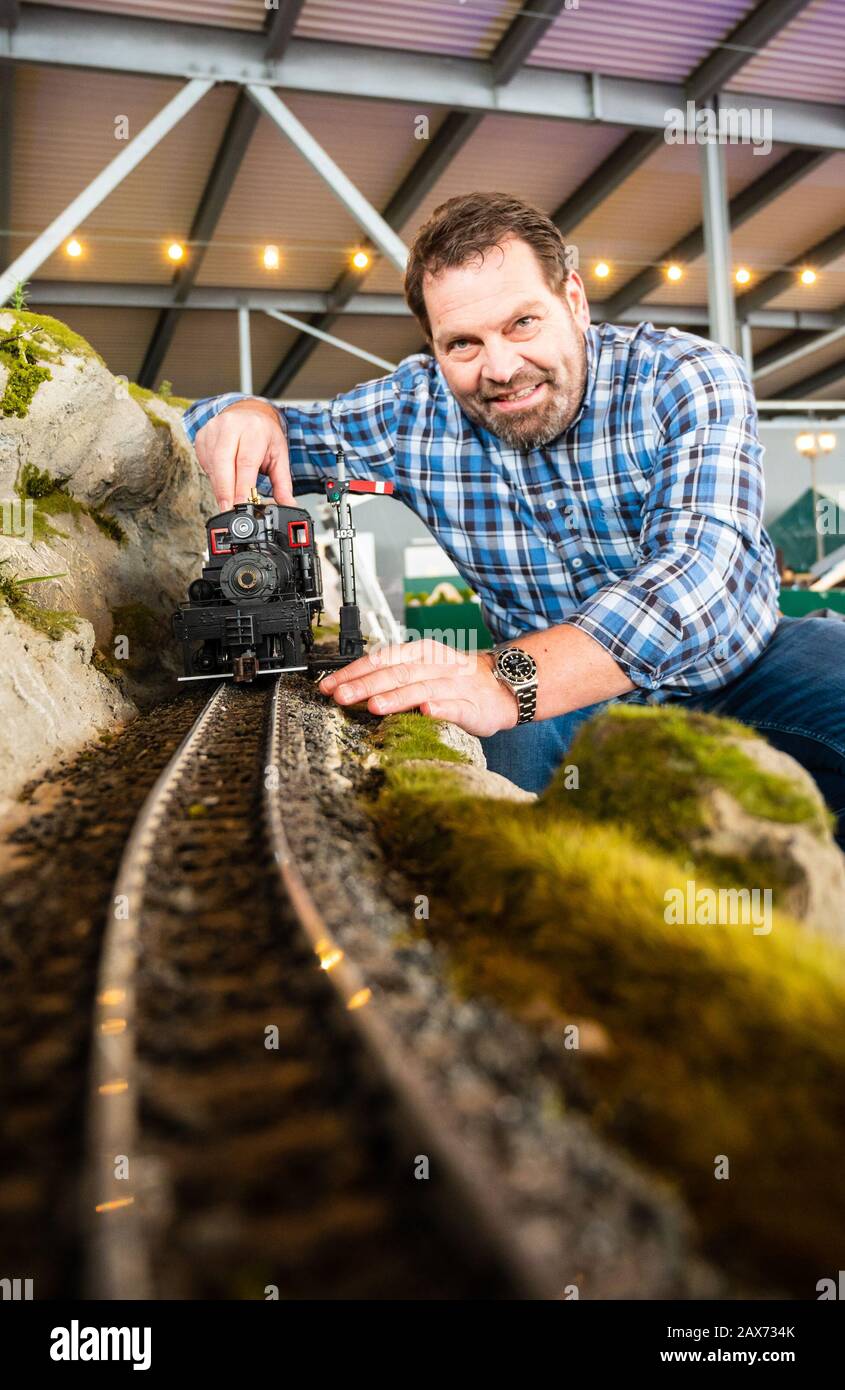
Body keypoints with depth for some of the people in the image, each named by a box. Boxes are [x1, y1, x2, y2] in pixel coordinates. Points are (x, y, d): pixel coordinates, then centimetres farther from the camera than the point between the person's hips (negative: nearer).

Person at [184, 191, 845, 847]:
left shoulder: (690, 379, -13)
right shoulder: (415, 411, -2)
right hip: (549, 692, 1)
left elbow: (702, 571, -30)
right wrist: (246, 416, -18)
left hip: (724, 662, 0)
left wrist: (506, 678, -46)